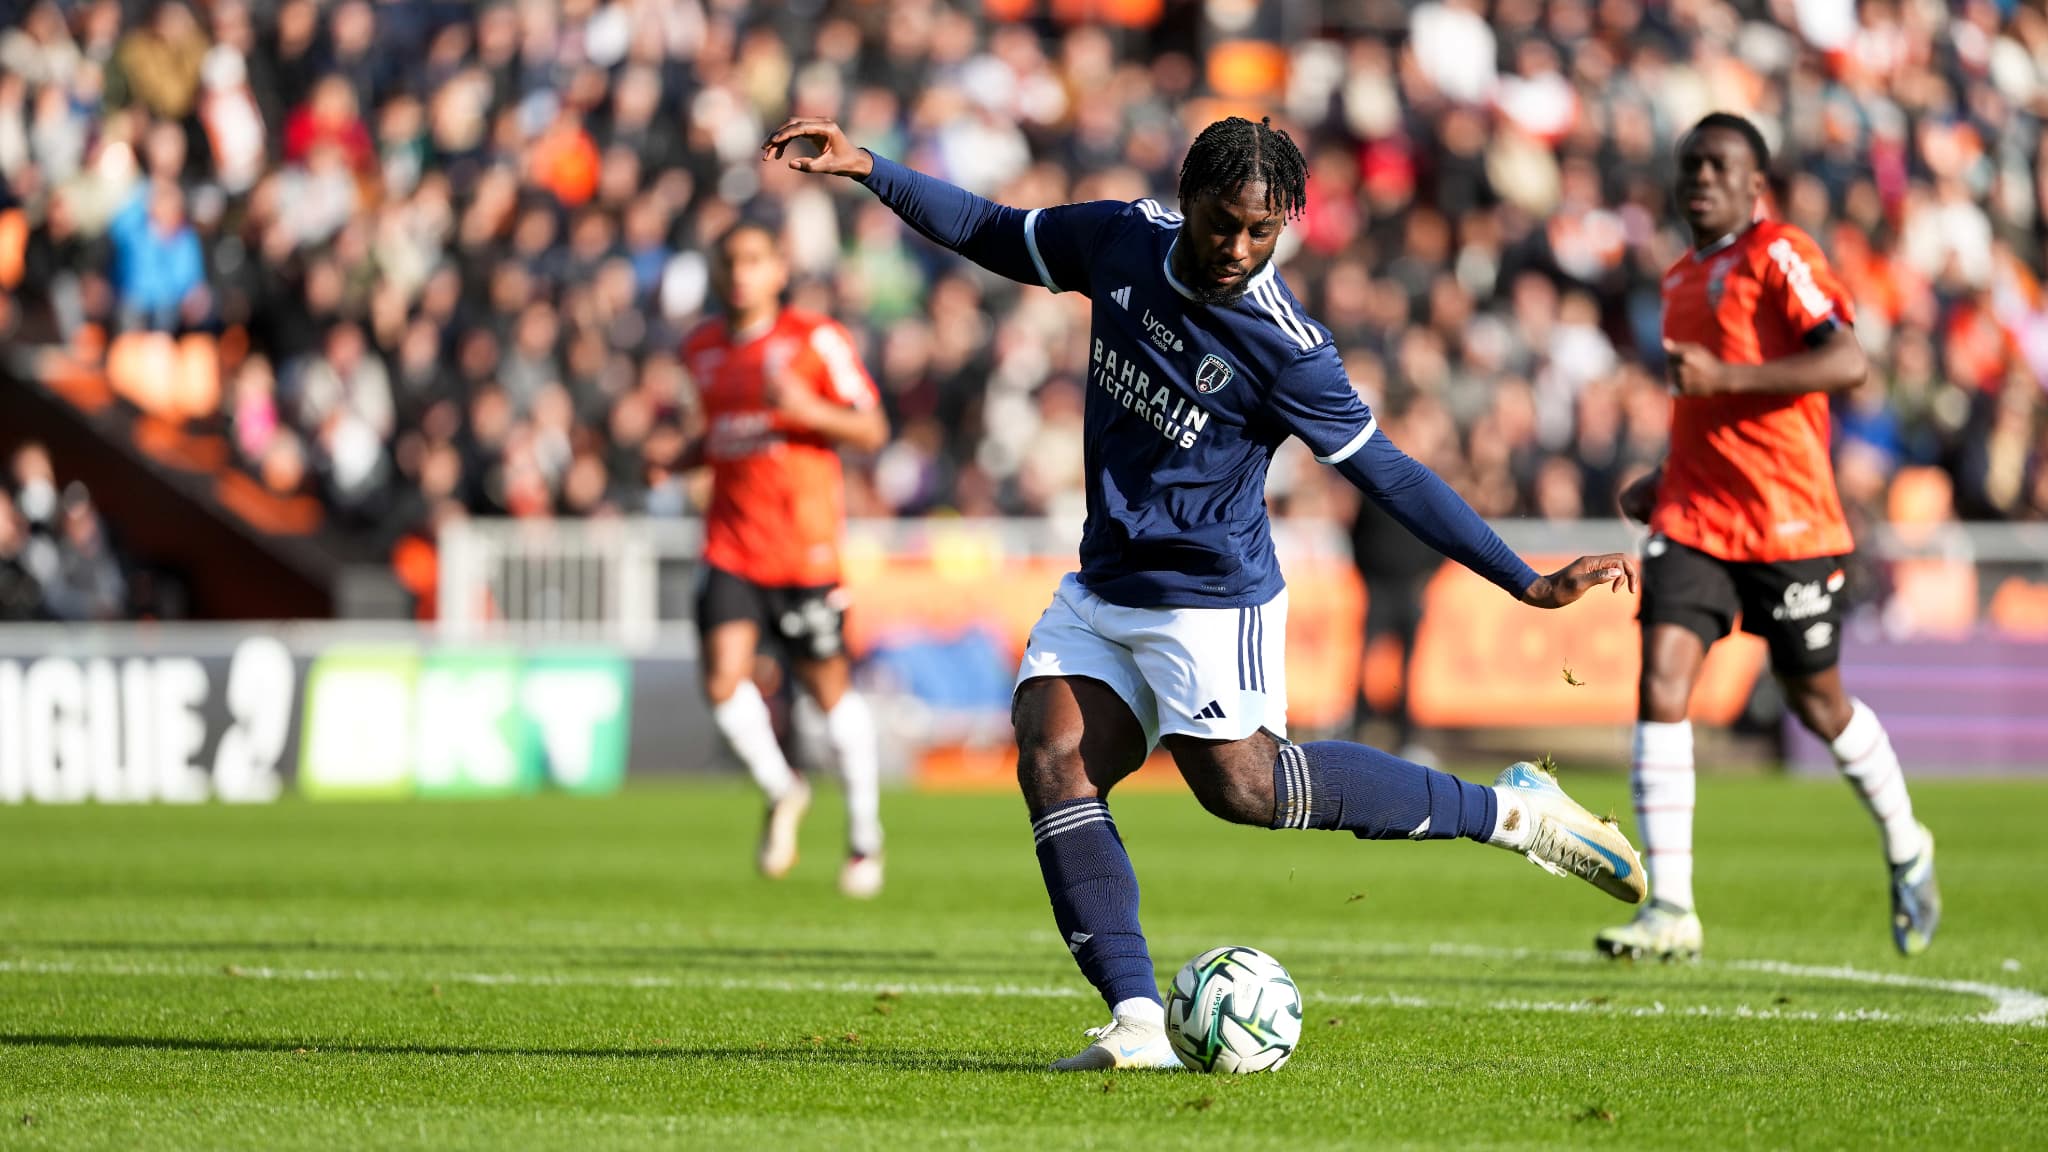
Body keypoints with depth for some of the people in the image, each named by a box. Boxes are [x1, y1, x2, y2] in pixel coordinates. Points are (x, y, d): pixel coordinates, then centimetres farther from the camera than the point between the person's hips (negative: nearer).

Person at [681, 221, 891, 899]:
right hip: (730, 542, 4)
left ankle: (865, 834, 23)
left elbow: (871, 432, -6)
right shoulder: (701, 351, 10)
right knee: (724, 681, -13)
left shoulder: (816, 341, -5)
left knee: (828, 685, 4)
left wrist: (809, 410, -23)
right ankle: (781, 795, 15)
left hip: (804, 543, -4)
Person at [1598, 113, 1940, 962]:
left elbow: (1846, 364, -22)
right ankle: (1669, 908, -14)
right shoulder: (1682, 278, 15)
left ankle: (1906, 850, 36)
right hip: (1694, 519, 6)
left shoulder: (1780, 256, -9)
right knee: (1662, 680, -13)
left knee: (1818, 703, 8)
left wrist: (1724, 376, -26)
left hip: (1788, 519, -6)